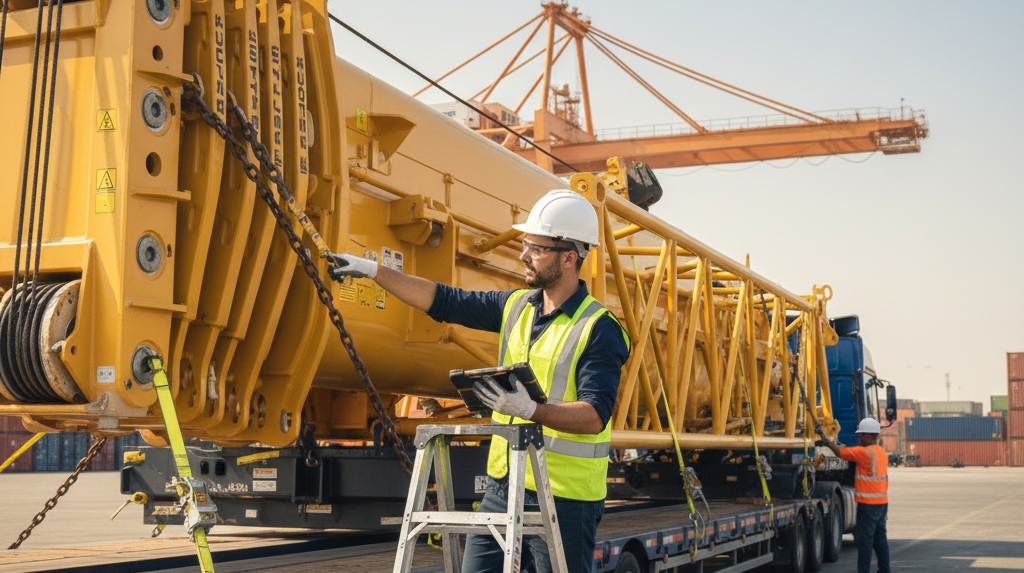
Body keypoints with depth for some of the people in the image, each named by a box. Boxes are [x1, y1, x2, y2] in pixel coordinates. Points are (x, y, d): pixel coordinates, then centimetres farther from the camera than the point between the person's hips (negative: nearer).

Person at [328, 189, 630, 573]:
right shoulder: (516, 307, 9)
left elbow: (595, 415, -21)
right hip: (502, 488, 7)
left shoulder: (599, 330, -13)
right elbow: (445, 301, 14)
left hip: (563, 498, -7)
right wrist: (372, 271, 10)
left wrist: (531, 410, -36)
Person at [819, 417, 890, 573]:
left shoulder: (864, 452, -16)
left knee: (864, 540, -4)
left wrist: (824, 436, -7)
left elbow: (840, 452, -17)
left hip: (868, 505, -9)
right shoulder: (882, 452, 12)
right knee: (880, 538, 14)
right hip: (882, 502, 9)